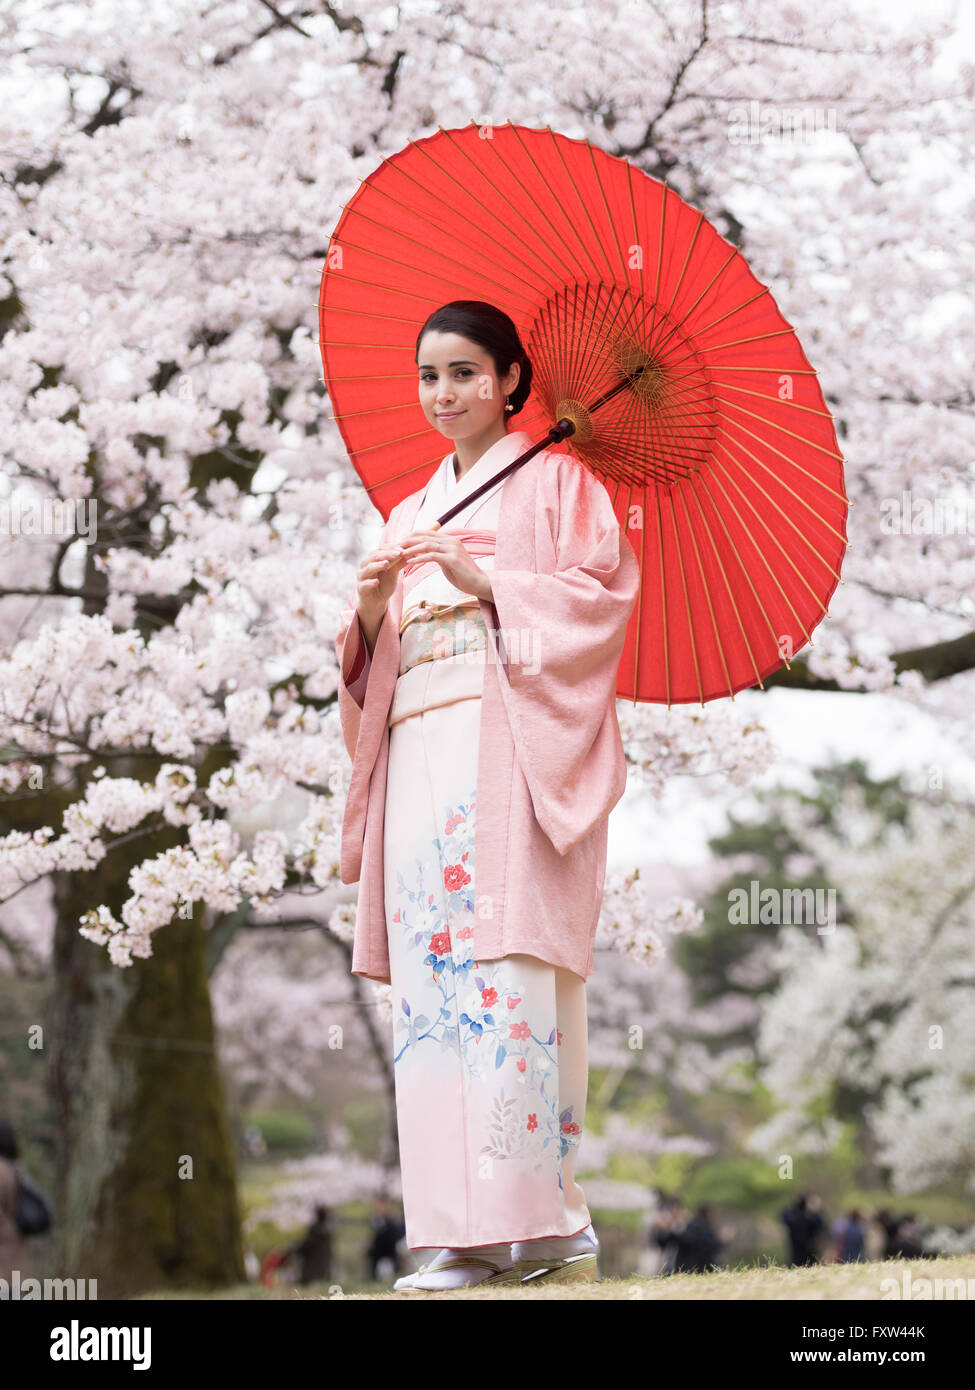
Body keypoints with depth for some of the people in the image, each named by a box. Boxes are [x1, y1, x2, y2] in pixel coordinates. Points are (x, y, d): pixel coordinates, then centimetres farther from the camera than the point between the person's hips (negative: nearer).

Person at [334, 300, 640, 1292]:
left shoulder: (555, 482, 9)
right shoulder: (411, 514, 26)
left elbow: (603, 590, -4)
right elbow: (372, 661, 21)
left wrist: (482, 580, -12)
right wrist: (371, 609, -1)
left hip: (510, 744, -6)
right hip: (420, 753, 6)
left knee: (505, 967, -16)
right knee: (429, 978, -4)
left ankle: (537, 1221, -19)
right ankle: (463, 1232, -5)